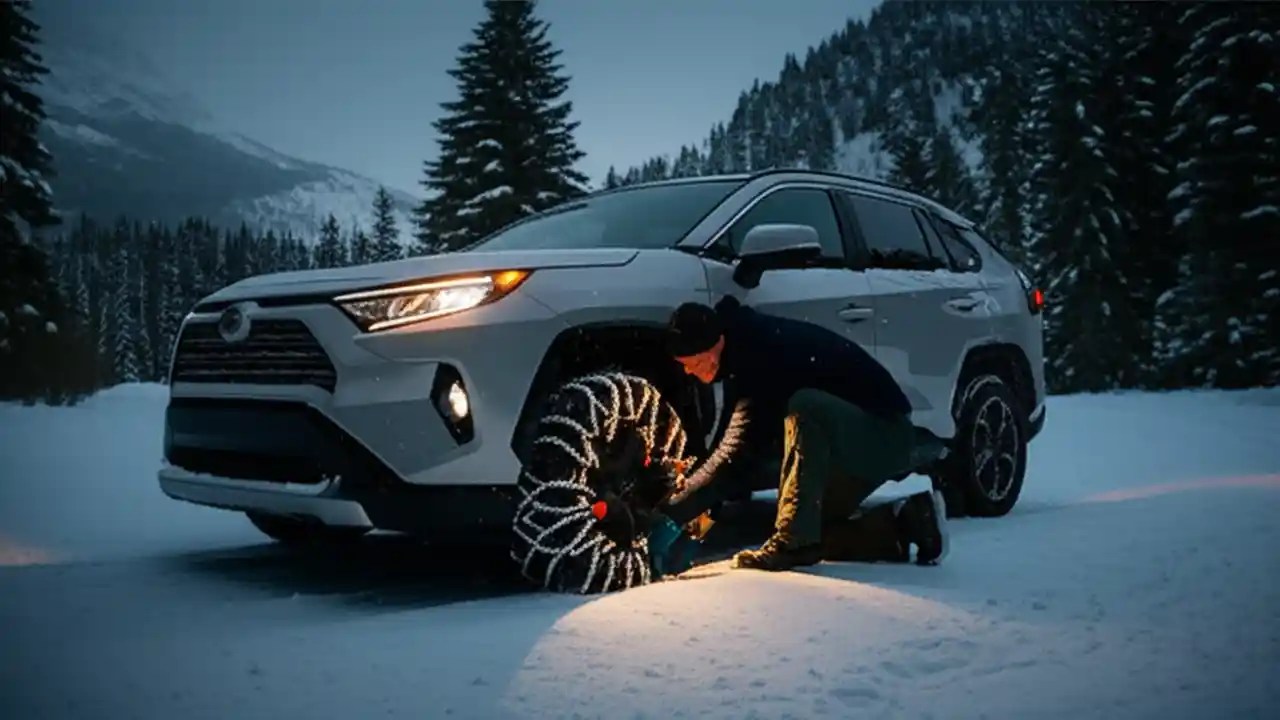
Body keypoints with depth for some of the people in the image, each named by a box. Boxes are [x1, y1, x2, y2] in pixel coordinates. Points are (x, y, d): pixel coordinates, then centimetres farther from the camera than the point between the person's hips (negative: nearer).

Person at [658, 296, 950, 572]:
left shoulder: (762, 350, -28)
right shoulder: (743, 357, 1)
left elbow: (743, 443, -30)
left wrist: (681, 509, -27)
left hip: (884, 430, -10)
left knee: (804, 407, -37)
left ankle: (792, 542, -29)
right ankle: (906, 522, 14)